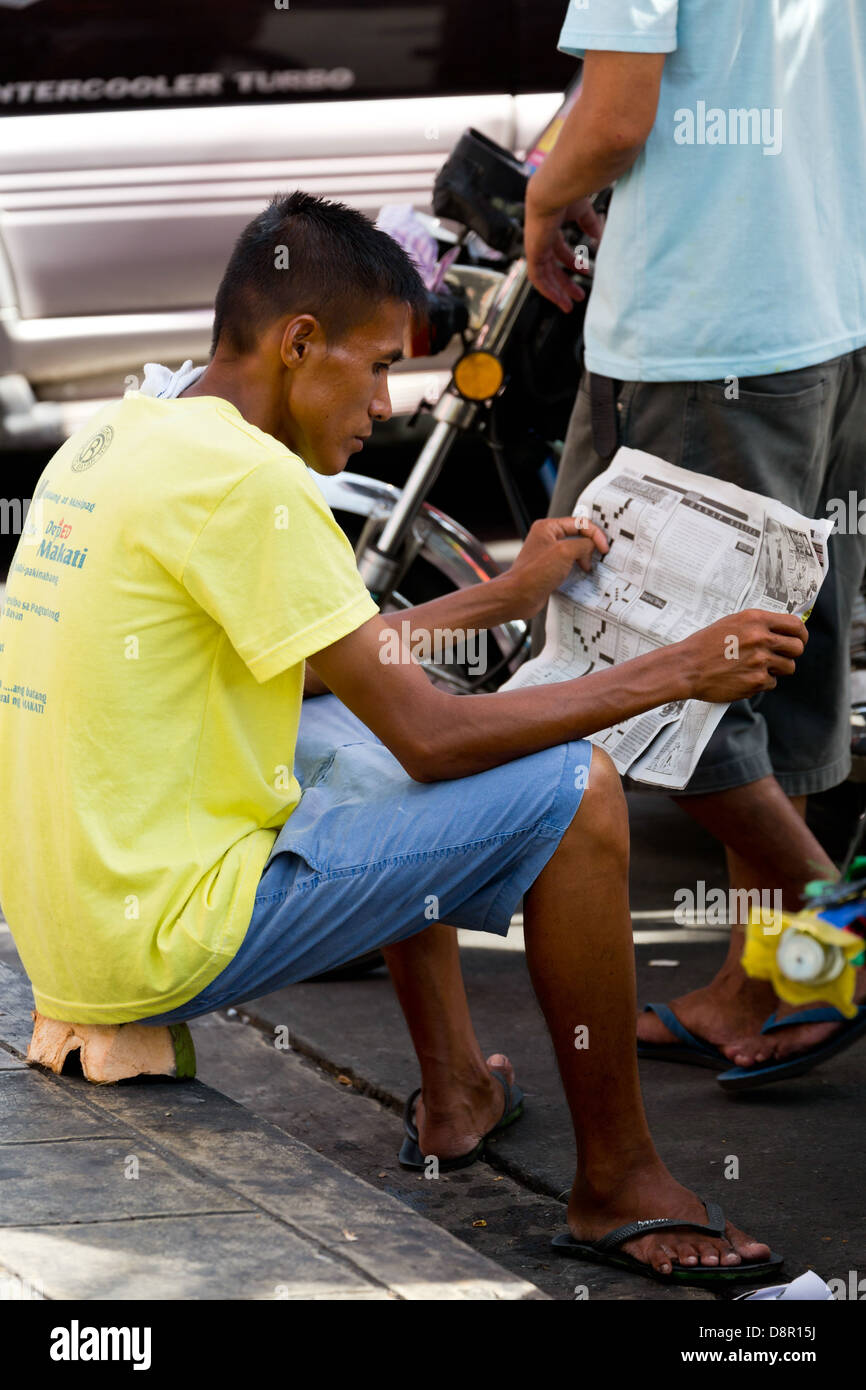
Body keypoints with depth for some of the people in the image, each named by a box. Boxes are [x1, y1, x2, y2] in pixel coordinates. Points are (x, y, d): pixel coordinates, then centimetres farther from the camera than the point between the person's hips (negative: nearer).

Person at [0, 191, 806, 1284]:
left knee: (362, 734, 30)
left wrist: (500, 600, 25)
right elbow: (431, 737, -17)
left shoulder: (111, 440, 11)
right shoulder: (245, 478, -18)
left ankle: (454, 1094, 33)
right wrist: (674, 672, -8)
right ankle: (620, 1186, 3)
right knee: (571, 793, -8)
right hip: (162, 949, -10)